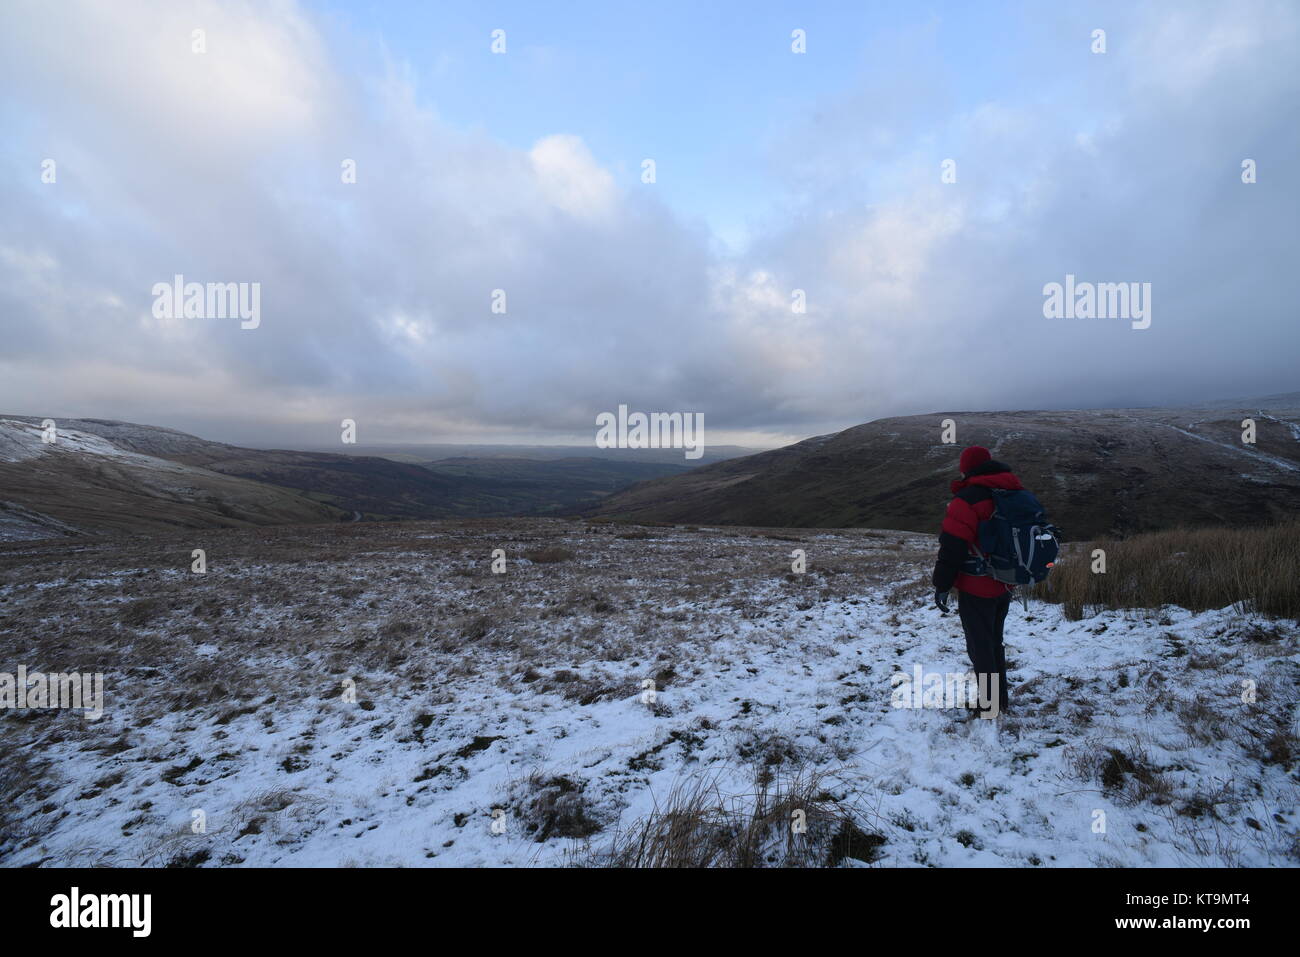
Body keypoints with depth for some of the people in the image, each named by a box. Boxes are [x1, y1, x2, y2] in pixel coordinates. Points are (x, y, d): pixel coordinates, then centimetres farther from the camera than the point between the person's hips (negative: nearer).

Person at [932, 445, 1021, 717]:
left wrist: (942, 586, -13)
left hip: (976, 590, -8)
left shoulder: (966, 500, -19)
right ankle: (1001, 698, 31)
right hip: (1004, 586, 8)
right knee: (994, 642, 21)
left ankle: (989, 705, 11)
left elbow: (952, 548, -21)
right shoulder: (1015, 495, 8)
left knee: (980, 647, 3)